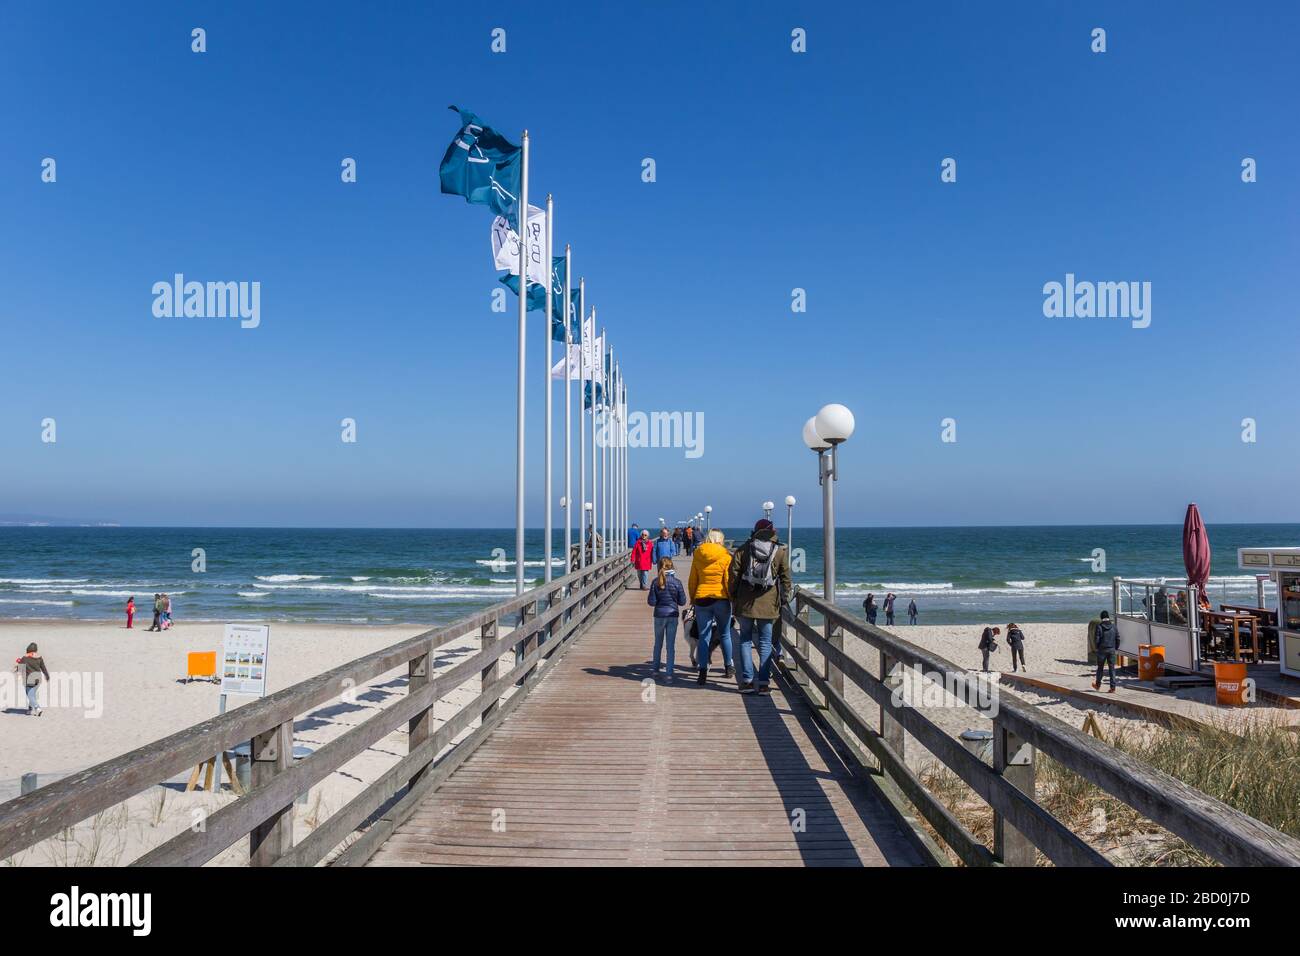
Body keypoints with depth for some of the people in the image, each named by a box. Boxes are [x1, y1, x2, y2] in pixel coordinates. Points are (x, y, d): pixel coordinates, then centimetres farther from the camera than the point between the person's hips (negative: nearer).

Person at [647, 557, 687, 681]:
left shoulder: (656, 582, -7)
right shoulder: (676, 582, -7)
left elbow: (651, 602, -9)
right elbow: (682, 602, -3)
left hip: (659, 616, 1)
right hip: (672, 616, -1)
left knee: (658, 644, 18)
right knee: (671, 646, 2)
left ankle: (656, 670, 29)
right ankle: (669, 675, -1)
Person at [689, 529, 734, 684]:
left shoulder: (698, 556, 2)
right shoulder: (726, 556, -6)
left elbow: (692, 581, 8)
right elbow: (729, 581, -8)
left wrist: (692, 599, 18)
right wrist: (733, 599, 2)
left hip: (701, 600, 1)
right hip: (721, 600, -1)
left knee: (704, 637, 5)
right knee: (725, 635, 15)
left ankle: (703, 672, 0)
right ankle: (728, 668, 26)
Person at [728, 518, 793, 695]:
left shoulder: (743, 549, 2)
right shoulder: (780, 552, 3)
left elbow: (733, 575, -1)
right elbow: (785, 578, 6)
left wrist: (733, 597, 8)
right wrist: (785, 595, 20)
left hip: (745, 603, 0)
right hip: (768, 604, 0)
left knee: (745, 640, 10)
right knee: (765, 642, 7)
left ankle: (747, 680, 5)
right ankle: (763, 683, 3)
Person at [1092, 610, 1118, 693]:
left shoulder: (1099, 626, -10)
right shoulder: (1113, 626, 0)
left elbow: (1097, 639, -10)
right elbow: (1118, 638, 2)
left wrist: (1097, 648, 5)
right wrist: (1116, 648, 13)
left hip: (1102, 649, -2)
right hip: (1112, 650, 2)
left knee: (1100, 668, 12)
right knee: (1112, 668, 5)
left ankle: (1098, 685, 25)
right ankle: (1113, 687, 0)